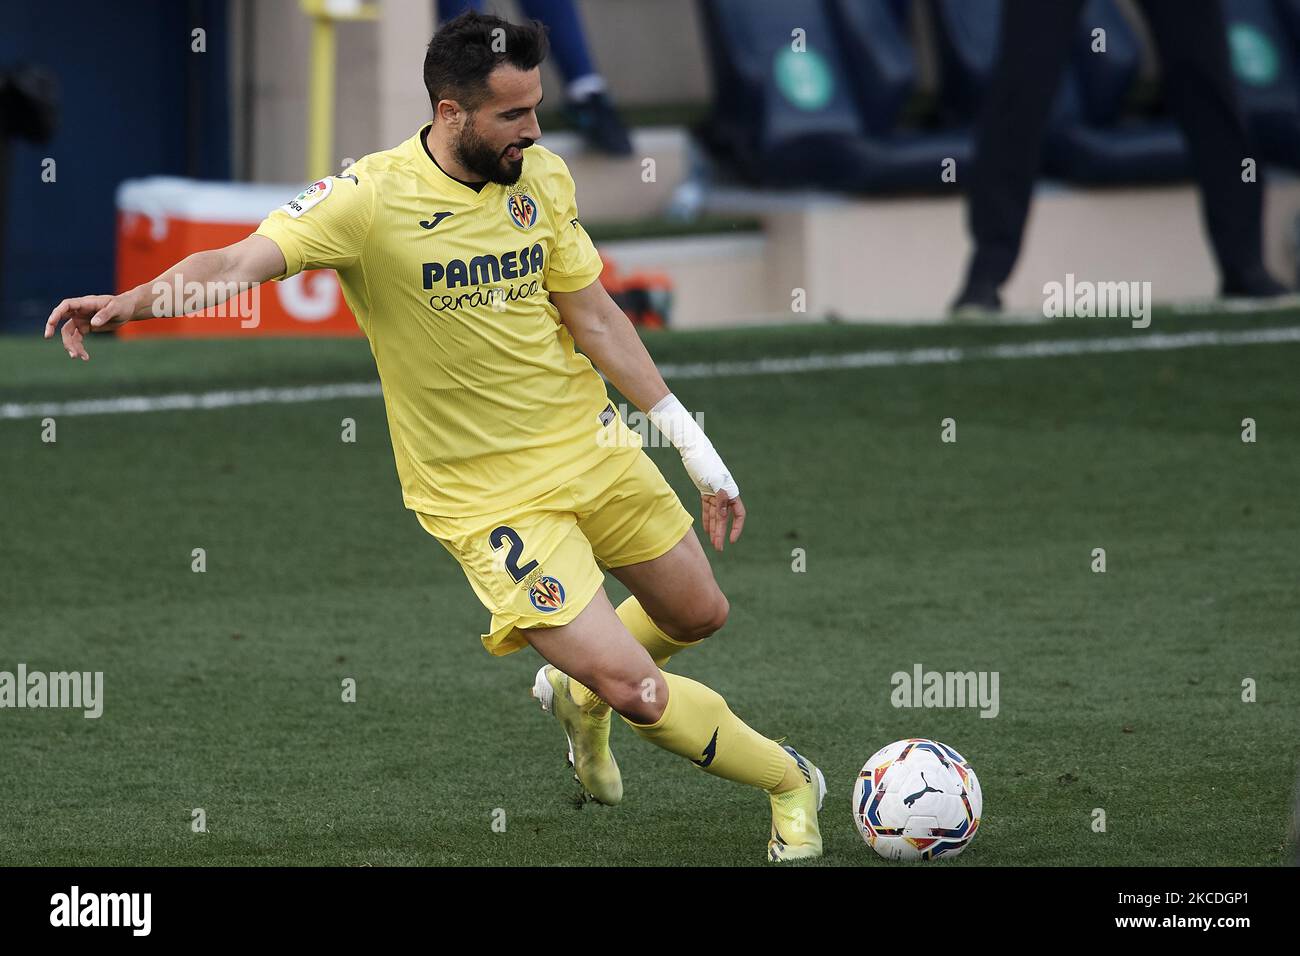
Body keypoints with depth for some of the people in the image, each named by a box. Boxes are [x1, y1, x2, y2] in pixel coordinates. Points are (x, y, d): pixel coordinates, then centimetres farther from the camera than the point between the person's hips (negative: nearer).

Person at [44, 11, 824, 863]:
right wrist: (133, 300, -49)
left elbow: (594, 317, 5)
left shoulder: (542, 176, -3)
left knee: (699, 614, 20)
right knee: (637, 690, -11)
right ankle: (788, 780, 15)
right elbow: (239, 263, -30)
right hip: (489, 496, -6)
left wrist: (694, 444, 5)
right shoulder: (369, 199, -21)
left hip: (590, 444, 6)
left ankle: (576, 693, 50)